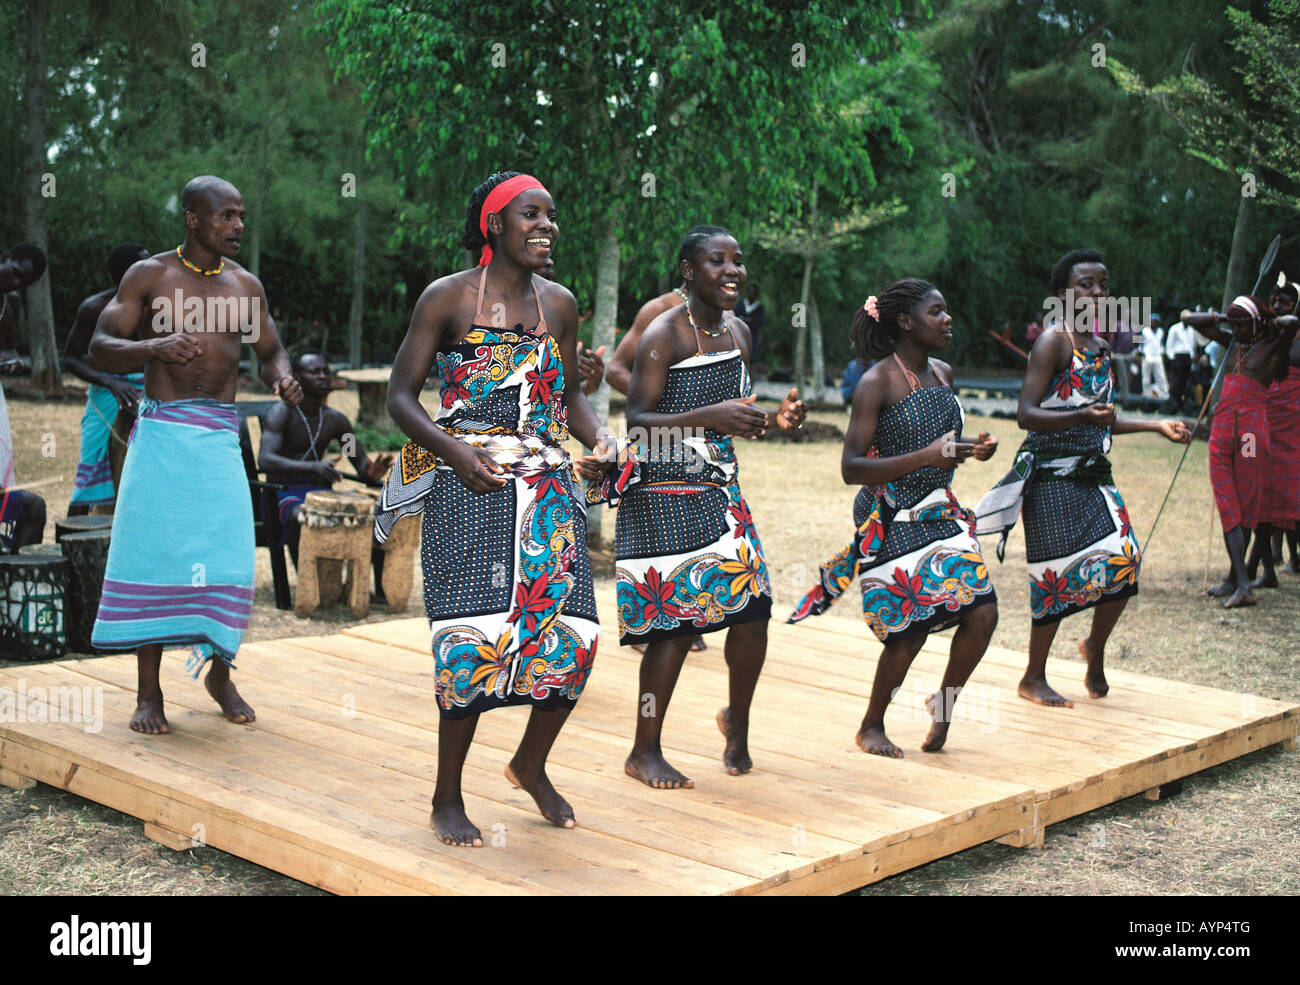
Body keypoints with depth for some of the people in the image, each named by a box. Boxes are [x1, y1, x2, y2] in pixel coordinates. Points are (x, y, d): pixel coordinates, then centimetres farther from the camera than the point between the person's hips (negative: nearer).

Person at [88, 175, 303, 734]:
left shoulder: (245, 285, 12)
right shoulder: (149, 276, 3)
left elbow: (270, 352, 22)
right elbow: (100, 349, -2)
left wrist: (282, 379, -2)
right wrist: (154, 346, -21)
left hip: (220, 434, 2)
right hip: (161, 430, -2)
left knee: (228, 555, -6)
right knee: (152, 552, -4)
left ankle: (219, 674, 16)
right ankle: (149, 693, 7)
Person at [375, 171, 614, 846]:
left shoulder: (558, 303, 12)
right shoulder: (448, 298, -2)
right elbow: (400, 395, -2)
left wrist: (599, 439, 0)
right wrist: (457, 453, -17)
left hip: (548, 488, 5)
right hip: (469, 488, -5)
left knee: (573, 633, -1)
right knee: (475, 636, -10)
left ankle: (531, 765, 26)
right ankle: (447, 797, 9)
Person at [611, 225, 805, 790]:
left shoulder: (738, 332, 11)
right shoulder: (664, 334, -12)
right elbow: (636, 420, -18)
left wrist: (772, 422, 2)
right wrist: (709, 416, -29)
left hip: (721, 489, 7)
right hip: (664, 495, -6)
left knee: (753, 604, -2)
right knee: (675, 620, -6)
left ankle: (737, 723, 24)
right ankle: (645, 752, 9)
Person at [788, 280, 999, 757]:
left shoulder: (944, 374, 8)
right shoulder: (877, 383, -14)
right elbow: (851, 468, -19)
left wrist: (974, 447, 1)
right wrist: (928, 456, -27)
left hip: (941, 514, 7)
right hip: (892, 521, -6)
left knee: (982, 611, -6)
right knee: (910, 630, -5)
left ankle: (944, 703, 20)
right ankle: (871, 727, 20)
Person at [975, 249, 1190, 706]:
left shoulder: (1101, 347, 14)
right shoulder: (1054, 342, -11)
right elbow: (1026, 415, -19)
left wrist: (1156, 425, 19)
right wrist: (1083, 417, -32)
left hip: (1093, 474, 7)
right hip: (1051, 476, -7)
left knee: (1124, 560, -6)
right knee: (1058, 573, -4)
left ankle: (1095, 646, 21)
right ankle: (1033, 678, 12)